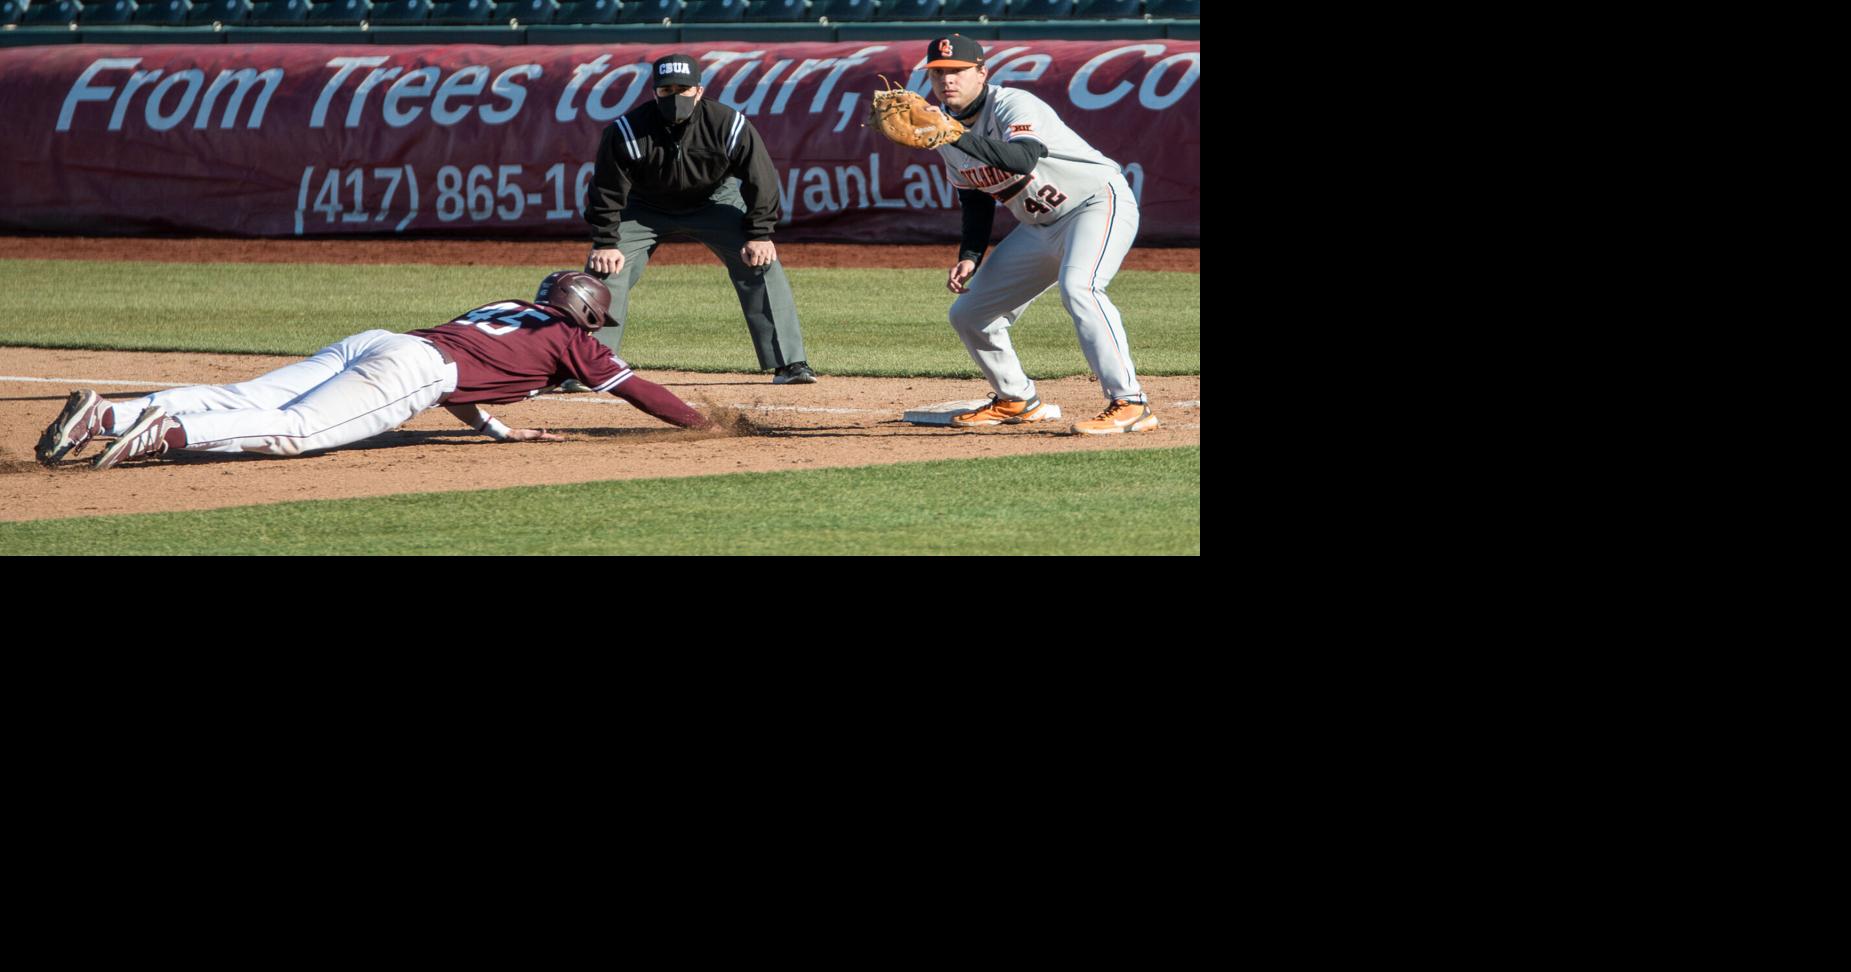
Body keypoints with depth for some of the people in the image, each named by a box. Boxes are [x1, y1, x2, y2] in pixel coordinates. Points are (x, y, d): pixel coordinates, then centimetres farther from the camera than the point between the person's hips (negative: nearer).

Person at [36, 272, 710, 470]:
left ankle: (105, 415, -22)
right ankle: (167, 431, -44)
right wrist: (700, 424, 29)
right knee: (294, 430, -24)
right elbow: (631, 387, 18)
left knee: (240, 404, -6)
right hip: (411, 368, -7)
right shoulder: (568, 340, 17)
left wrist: (498, 429, 43)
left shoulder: (506, 308, 37)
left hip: (364, 347, 7)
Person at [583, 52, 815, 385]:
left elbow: (760, 179, -16)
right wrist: (605, 242, -19)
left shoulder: (729, 125, -26)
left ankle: (789, 364, -12)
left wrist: (760, 235, -18)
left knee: (760, 263, -15)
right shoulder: (626, 132, -28)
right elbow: (607, 191, -17)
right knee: (605, 269, -14)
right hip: (646, 209, 0)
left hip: (714, 201, 0)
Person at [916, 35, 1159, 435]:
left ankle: (1129, 405, -37)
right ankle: (1017, 401, 30)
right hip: (1039, 227, 9)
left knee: (1077, 287, -36)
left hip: (1099, 203, -9)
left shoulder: (1012, 106, -22)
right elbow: (976, 201, 13)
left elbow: (1024, 159, -43)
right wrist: (969, 258, -1)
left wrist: (958, 136, -48)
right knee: (968, 314, 9)